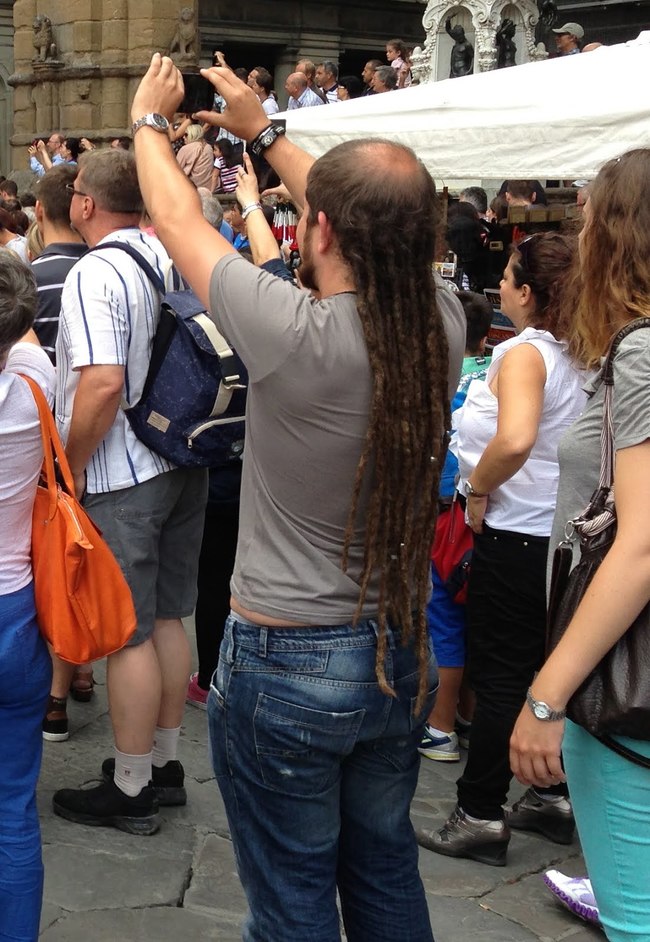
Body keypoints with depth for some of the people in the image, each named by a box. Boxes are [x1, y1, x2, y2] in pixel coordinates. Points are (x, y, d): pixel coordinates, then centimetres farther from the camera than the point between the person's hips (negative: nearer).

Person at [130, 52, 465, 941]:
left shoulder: (298, 333, -24)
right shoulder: (443, 325, -10)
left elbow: (177, 219, -8)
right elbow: (375, 229, 9)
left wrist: (149, 115, 12)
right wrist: (264, 131, 22)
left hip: (286, 663, -5)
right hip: (402, 651, 5)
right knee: (385, 870, 22)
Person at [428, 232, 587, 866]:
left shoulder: (524, 353, -18)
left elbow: (515, 439, -36)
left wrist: (478, 488, -19)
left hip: (516, 534, -8)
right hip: (569, 532, 8)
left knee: (499, 676, 0)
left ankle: (480, 815, 8)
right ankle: (555, 798, 27)